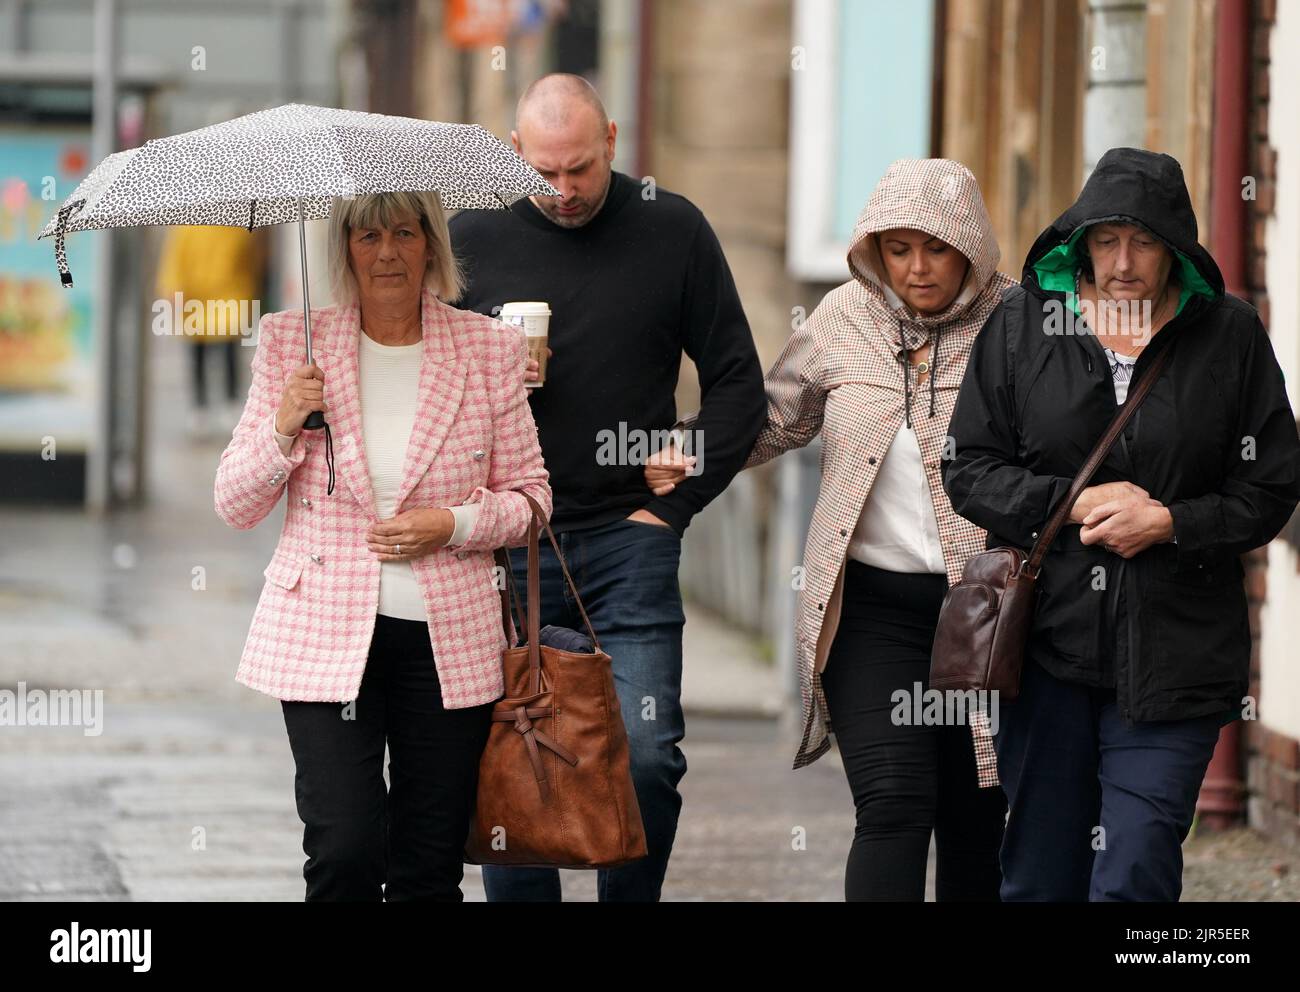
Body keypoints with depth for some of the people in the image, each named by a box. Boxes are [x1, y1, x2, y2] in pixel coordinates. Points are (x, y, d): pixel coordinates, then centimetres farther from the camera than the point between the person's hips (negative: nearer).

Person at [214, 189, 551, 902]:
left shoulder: (489, 350, 4)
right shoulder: (291, 343, 4)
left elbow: (530, 495, 10)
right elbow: (234, 508, 5)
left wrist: (453, 525, -9)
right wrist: (284, 430, -13)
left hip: (451, 639, 1)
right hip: (325, 635, -1)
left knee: (431, 869, 4)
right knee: (344, 856, -12)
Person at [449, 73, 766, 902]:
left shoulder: (672, 231, 2)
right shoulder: (472, 236, 3)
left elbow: (738, 385, 6)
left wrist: (674, 502, -2)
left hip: (627, 541, -1)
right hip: (506, 544, 1)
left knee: (648, 757, -8)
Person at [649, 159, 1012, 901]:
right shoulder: (845, 320, 4)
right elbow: (775, 419, 19)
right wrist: (690, 462, 3)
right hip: (871, 603, 1)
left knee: (976, 822, 7)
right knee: (894, 804, -14)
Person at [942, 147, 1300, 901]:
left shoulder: (1231, 335, 1)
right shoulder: (1023, 322, 4)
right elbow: (968, 470, 4)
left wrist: (1169, 523, -12)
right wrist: (1072, 504, -11)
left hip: (1174, 660, -2)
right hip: (1047, 641, 2)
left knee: (1136, 876, -9)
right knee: (1038, 875, 8)